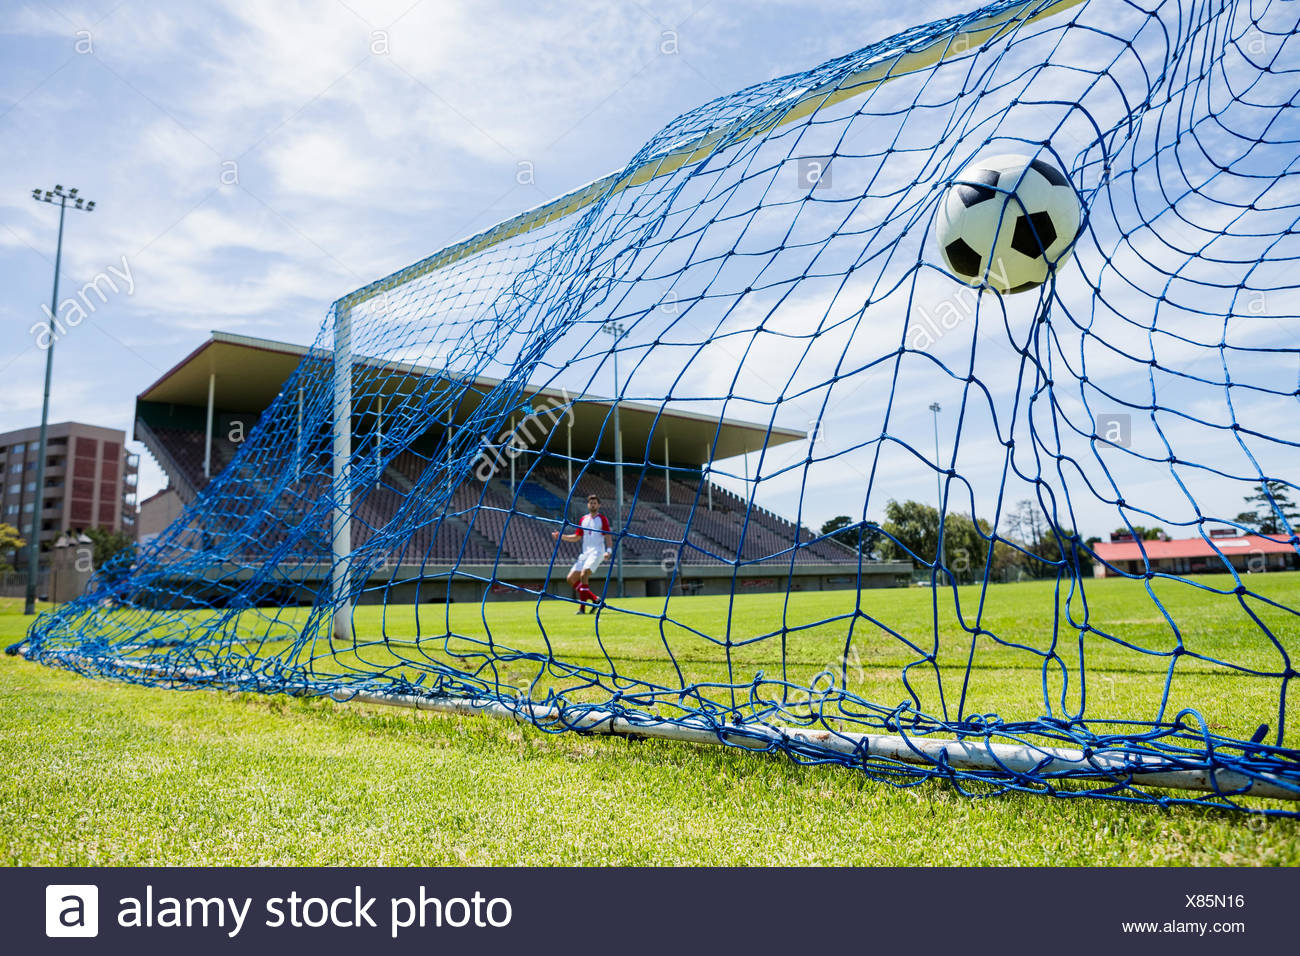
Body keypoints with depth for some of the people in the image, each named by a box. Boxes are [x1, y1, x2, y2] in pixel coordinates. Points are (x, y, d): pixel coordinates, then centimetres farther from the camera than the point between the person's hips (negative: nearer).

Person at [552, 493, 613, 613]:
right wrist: (561, 536, 11)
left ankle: (582, 607, -21)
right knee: (571, 579, -1)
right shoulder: (583, 519, 17)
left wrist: (609, 550, -21)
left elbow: (608, 537, -5)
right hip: (584, 553, 7)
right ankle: (595, 599, 8)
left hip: (597, 552, -7)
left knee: (584, 574, -27)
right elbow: (577, 537, 22)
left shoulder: (602, 519, 1)